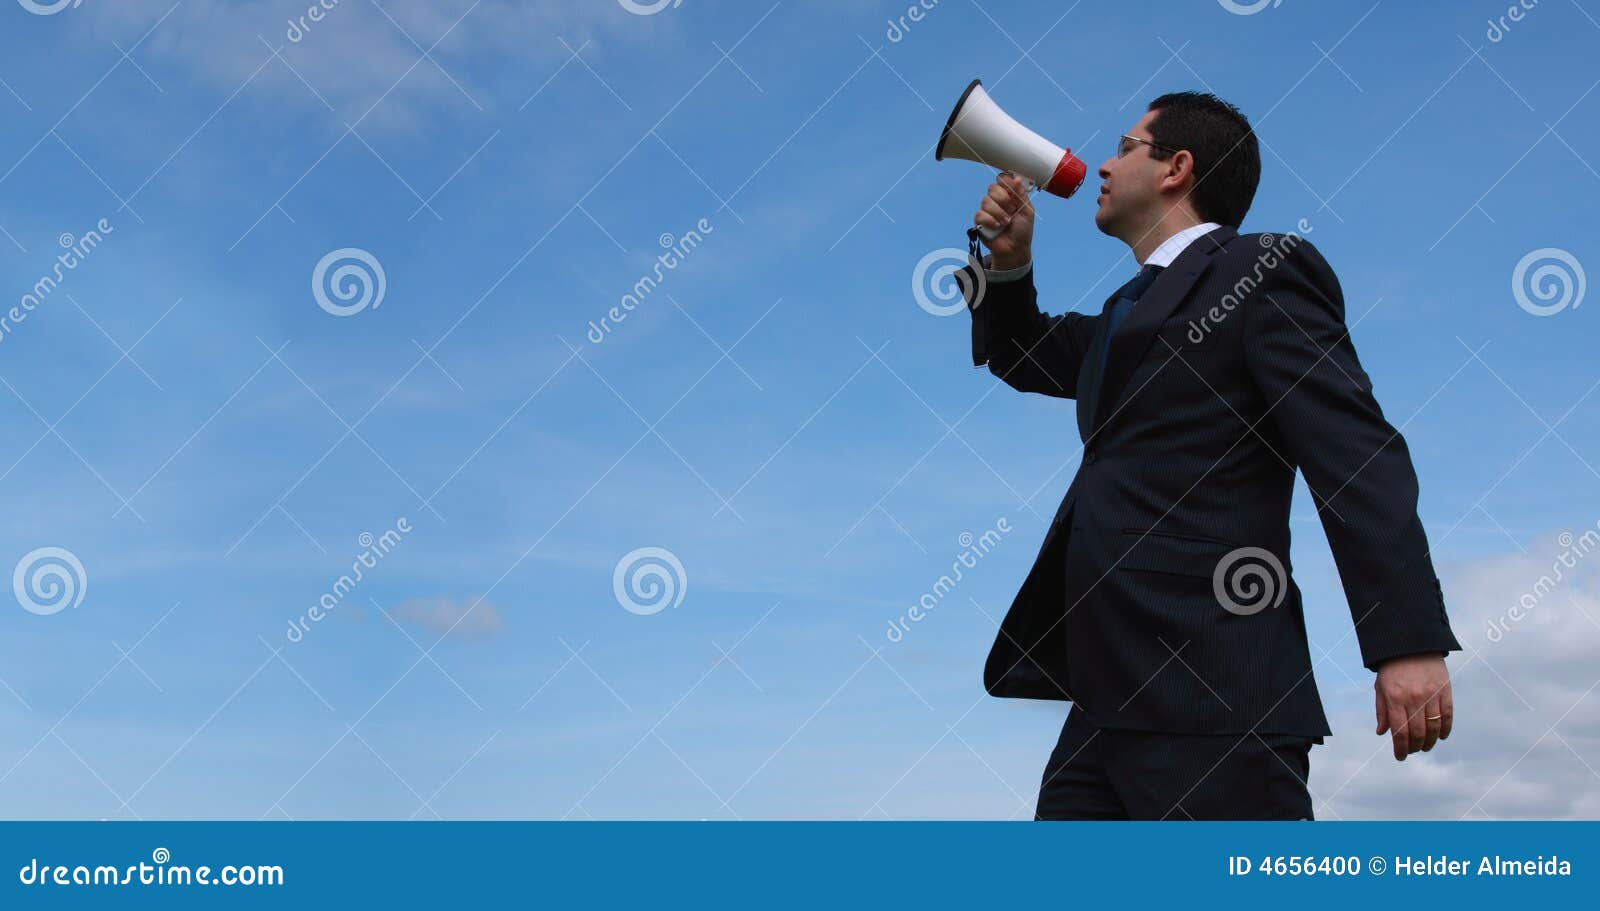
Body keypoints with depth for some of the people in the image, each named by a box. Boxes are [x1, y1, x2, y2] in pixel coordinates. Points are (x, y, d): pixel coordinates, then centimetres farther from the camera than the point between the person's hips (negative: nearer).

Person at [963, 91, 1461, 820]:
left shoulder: (1261, 272, -2)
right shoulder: (1133, 305, 26)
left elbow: (1356, 458, -11)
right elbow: (1018, 358, 41)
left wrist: (1407, 640, -20)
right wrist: (1009, 260, 20)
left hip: (1213, 697, -9)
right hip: (1112, 701, 9)